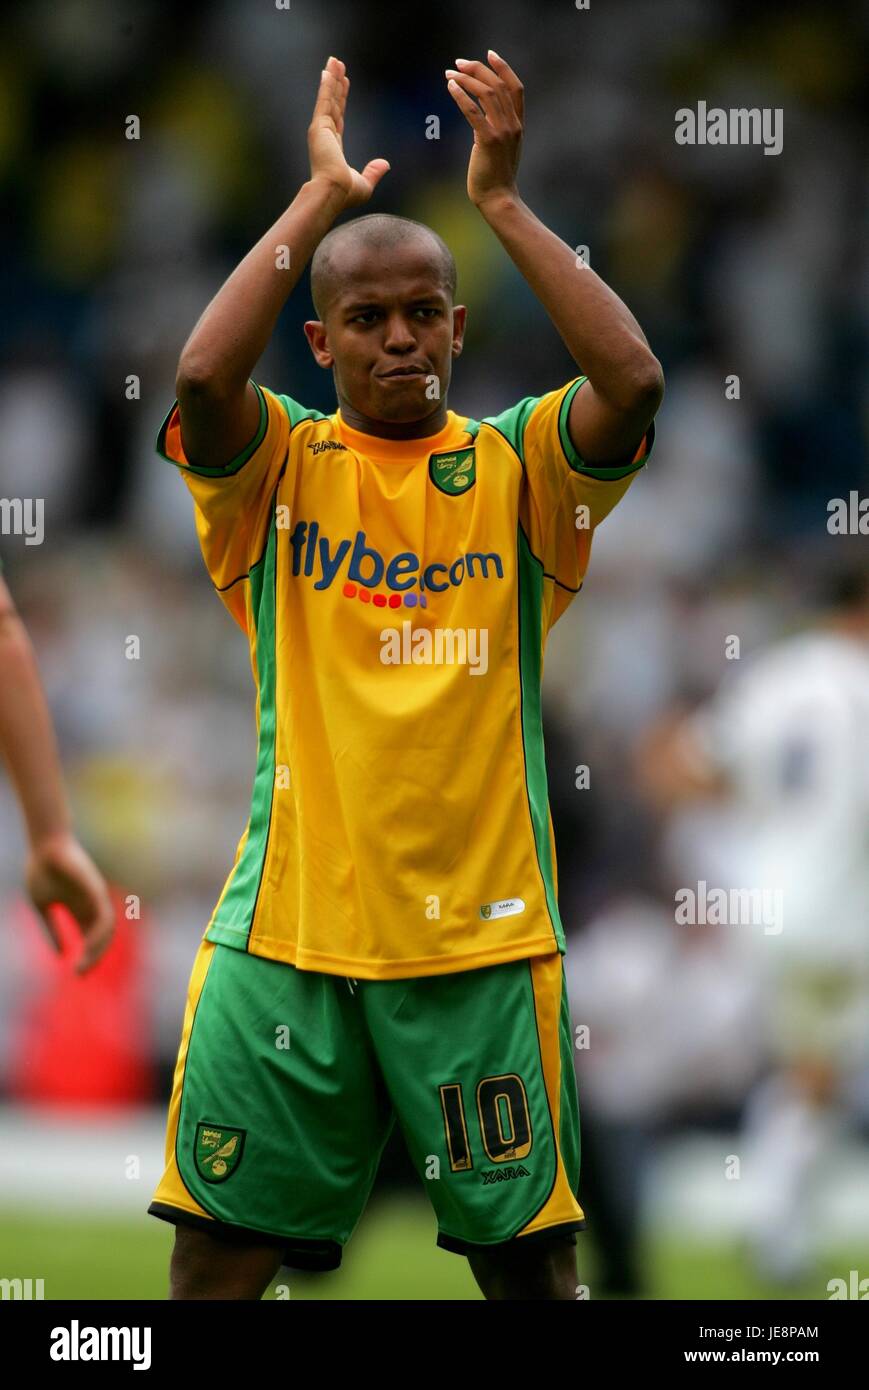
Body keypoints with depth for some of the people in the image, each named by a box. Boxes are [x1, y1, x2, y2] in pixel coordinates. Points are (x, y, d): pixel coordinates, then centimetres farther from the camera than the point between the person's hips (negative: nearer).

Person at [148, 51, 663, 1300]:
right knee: (218, 1253, 2)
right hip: (287, 928, 0)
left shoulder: (514, 469, 6)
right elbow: (202, 379, -17)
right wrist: (319, 203, -13)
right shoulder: (279, 468, 5)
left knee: (530, 1254, 5)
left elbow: (634, 386, -13)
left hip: (483, 929, 0)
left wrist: (502, 203, -12)